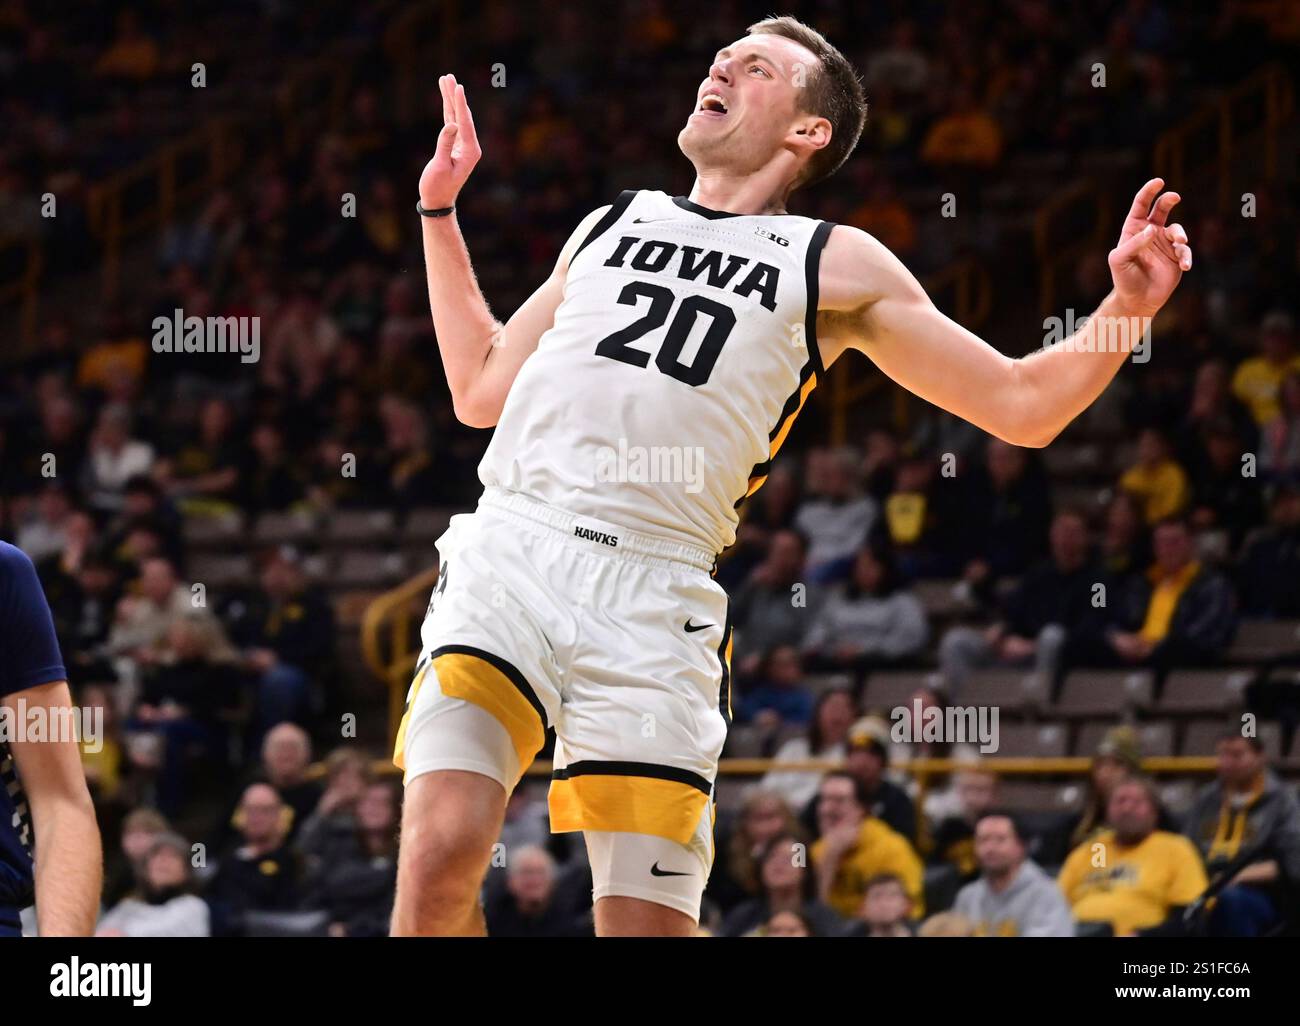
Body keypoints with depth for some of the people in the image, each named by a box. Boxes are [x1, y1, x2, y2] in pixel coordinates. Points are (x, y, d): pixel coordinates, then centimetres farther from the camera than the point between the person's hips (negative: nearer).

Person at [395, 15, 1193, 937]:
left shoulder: (835, 266, 15)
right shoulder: (611, 227, 25)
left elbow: (1022, 406, 14)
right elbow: (481, 387, 33)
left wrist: (1126, 308, -2)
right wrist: (441, 210, 34)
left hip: (651, 593, -1)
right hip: (507, 550, 2)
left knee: (648, 921, -6)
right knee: (439, 860, -18)